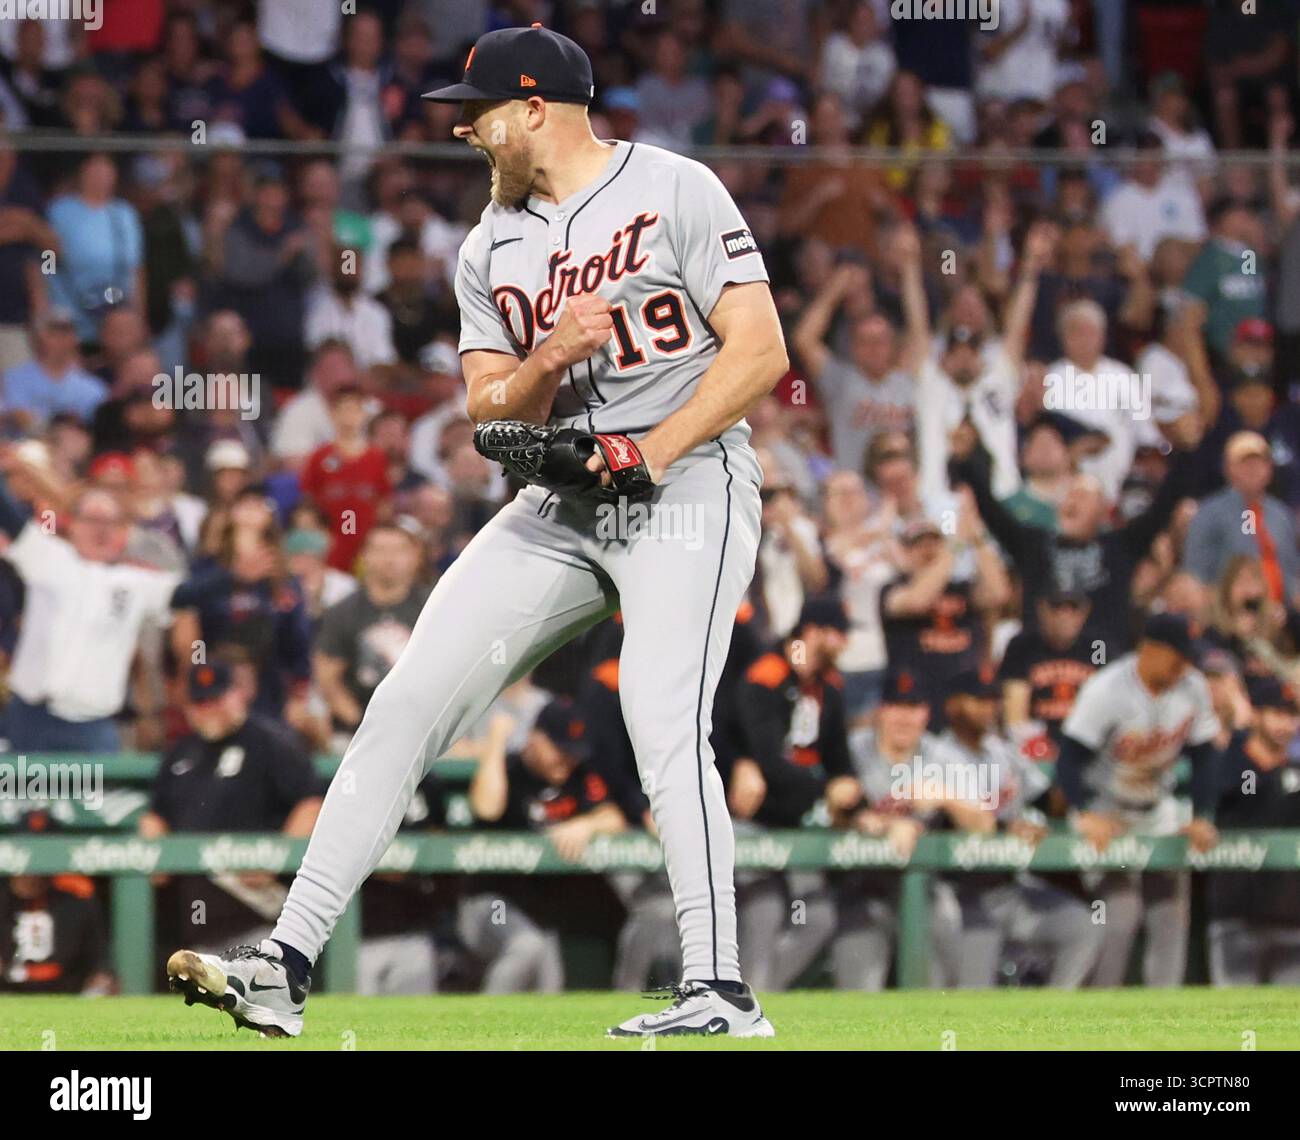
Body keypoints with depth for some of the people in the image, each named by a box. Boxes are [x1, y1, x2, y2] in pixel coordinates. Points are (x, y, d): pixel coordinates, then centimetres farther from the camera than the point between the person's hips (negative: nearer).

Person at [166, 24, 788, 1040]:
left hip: (691, 482, -6)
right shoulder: (492, 249, 14)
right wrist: (545, 363, -12)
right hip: (560, 503, 6)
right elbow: (486, 420, 10)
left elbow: (761, 351, -11)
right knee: (411, 698, -4)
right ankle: (287, 965, -5)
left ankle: (721, 992, -22)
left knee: (663, 722, -24)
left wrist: (653, 453, -20)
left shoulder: (674, 193, -6)